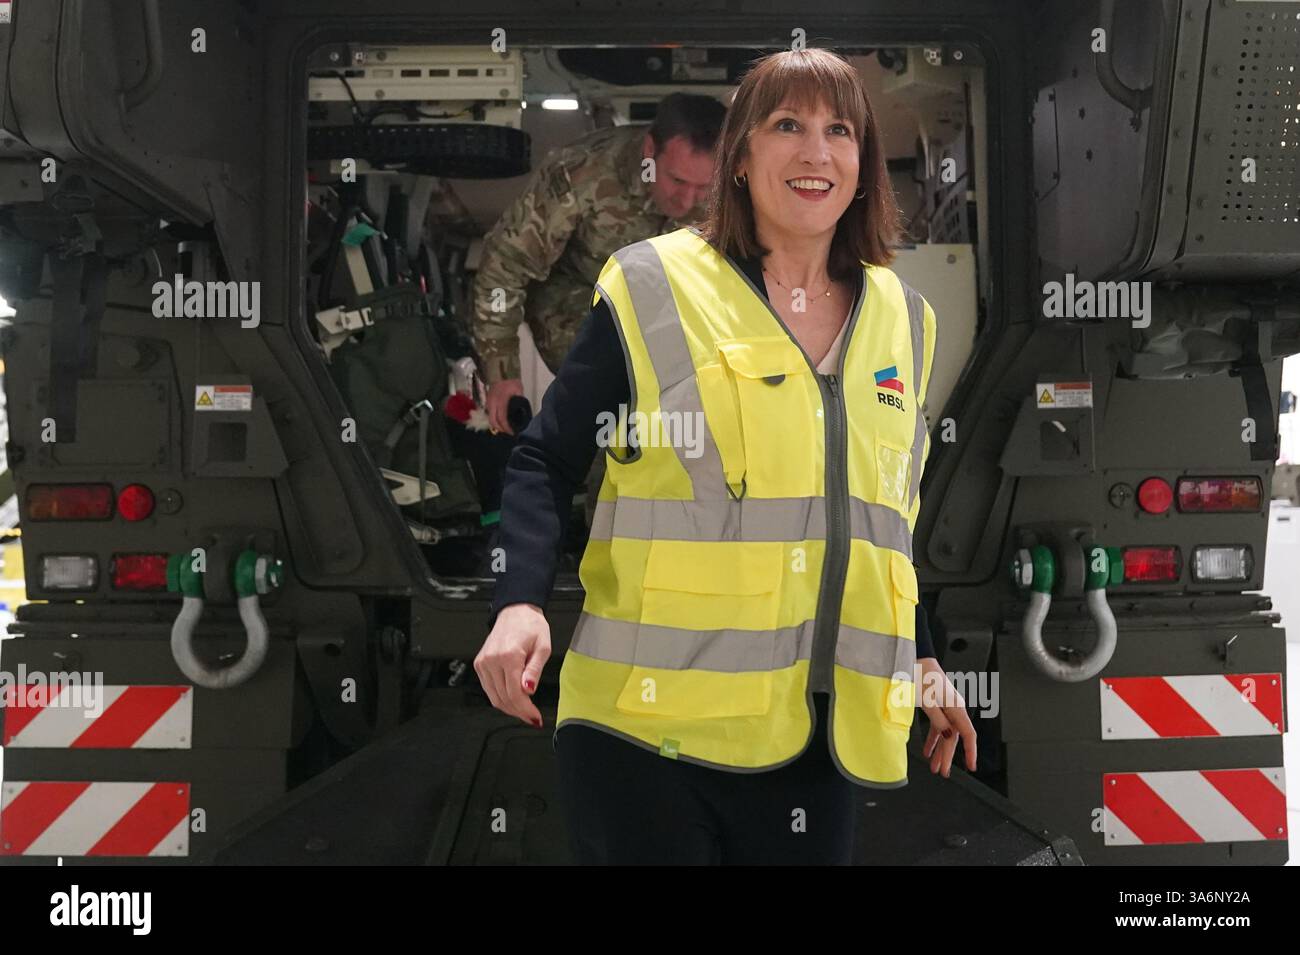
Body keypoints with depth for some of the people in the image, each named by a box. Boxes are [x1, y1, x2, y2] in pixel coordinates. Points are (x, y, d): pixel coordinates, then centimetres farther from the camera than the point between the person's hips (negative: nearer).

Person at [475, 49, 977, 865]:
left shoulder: (902, 320, 9)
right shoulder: (654, 289, -5)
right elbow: (546, 463, -2)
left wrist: (922, 660, 21)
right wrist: (522, 602, -17)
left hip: (818, 734, 4)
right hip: (648, 727, -4)